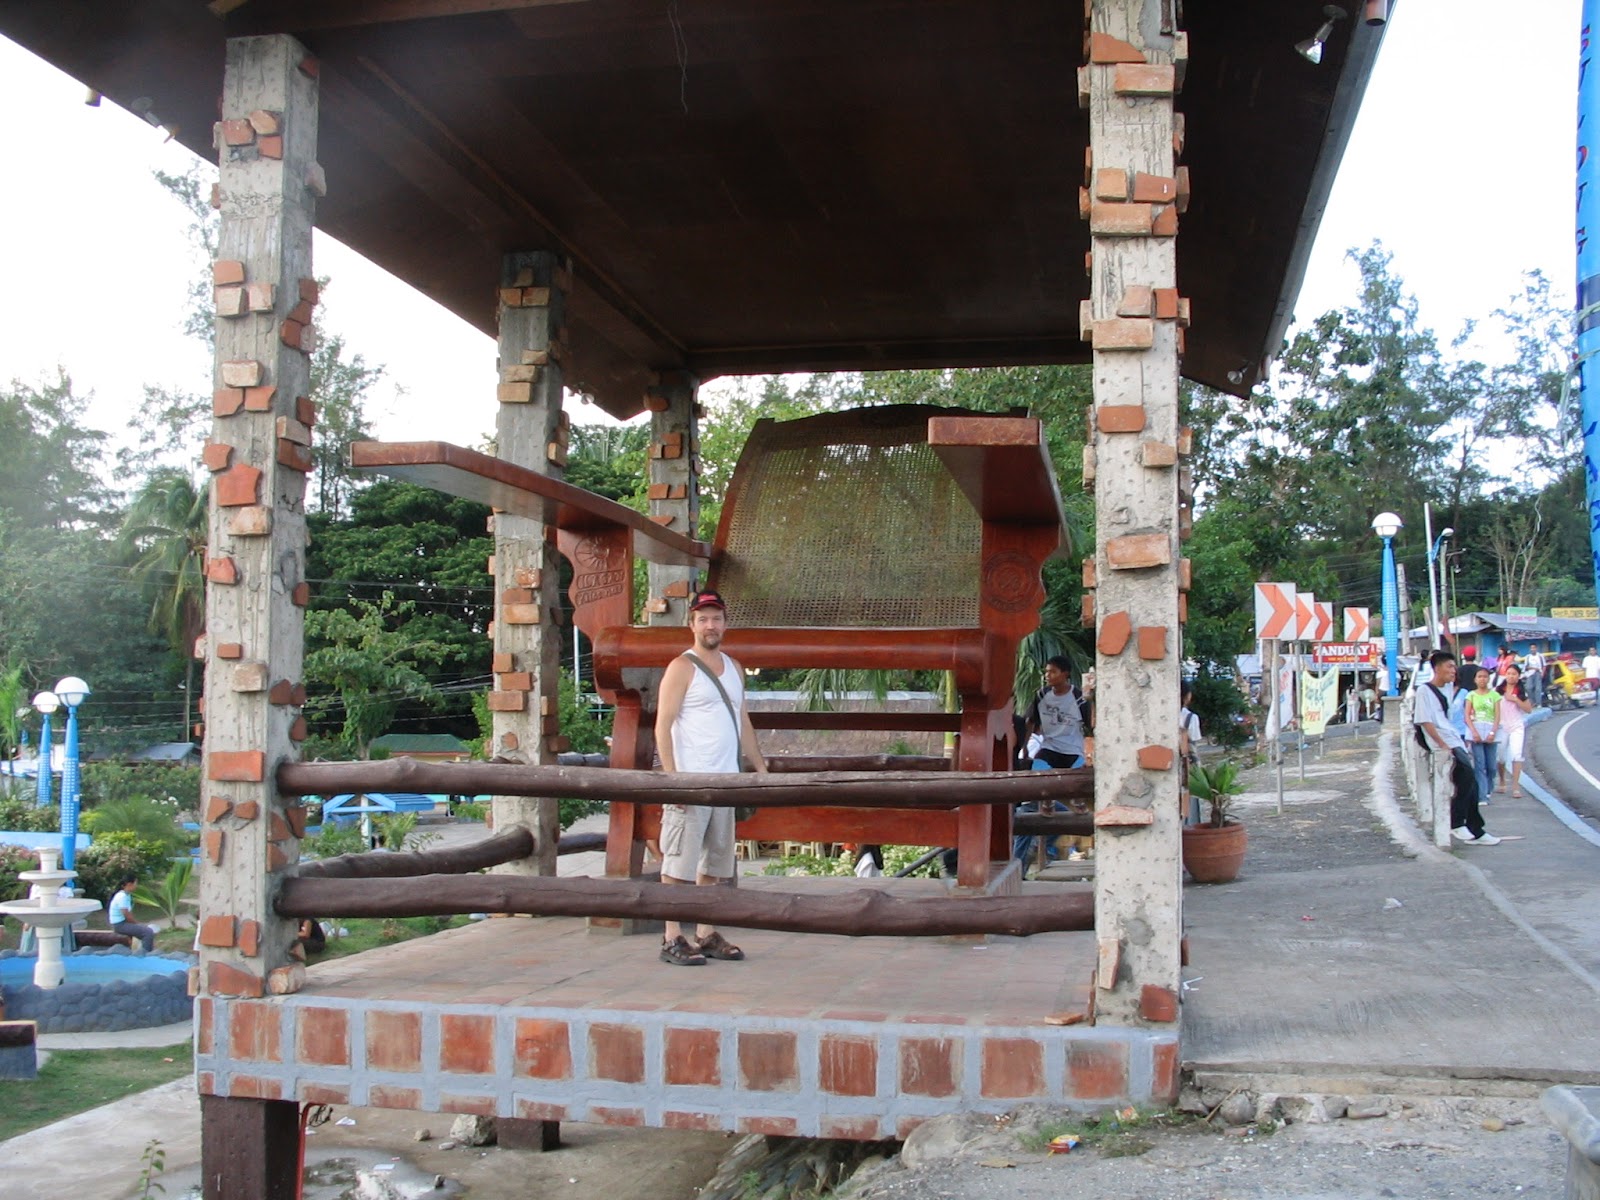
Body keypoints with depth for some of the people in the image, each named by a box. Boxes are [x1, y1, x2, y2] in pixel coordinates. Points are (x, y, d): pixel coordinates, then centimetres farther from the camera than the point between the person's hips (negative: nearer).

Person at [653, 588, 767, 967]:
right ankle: (673, 939, -1)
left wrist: (760, 767, 18)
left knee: (714, 864, 11)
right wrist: (673, 777, -18)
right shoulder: (681, 668, -4)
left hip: (725, 780, 7)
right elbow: (663, 725, -10)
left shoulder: (733, 668, 17)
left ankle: (707, 935, 18)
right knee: (679, 864, -5)